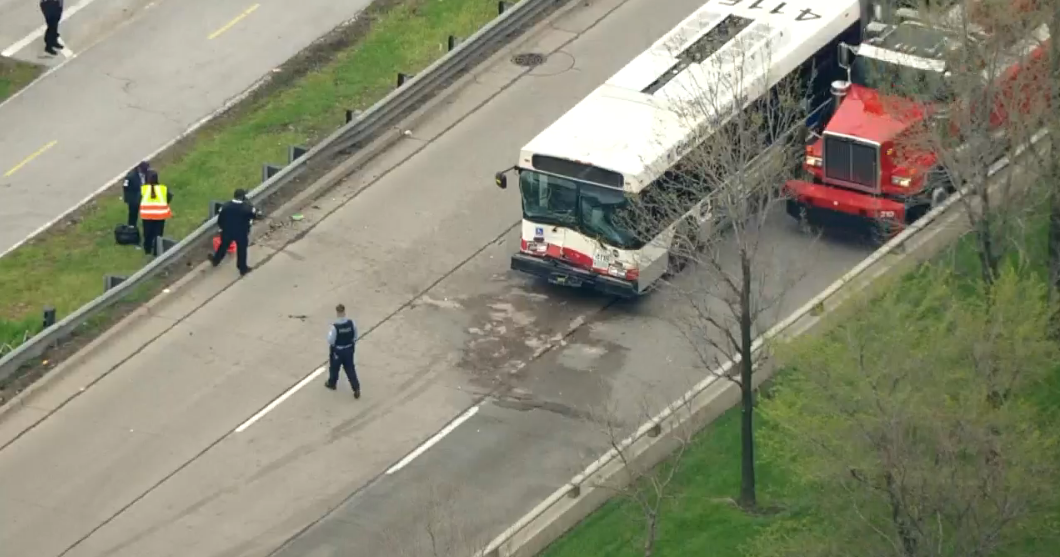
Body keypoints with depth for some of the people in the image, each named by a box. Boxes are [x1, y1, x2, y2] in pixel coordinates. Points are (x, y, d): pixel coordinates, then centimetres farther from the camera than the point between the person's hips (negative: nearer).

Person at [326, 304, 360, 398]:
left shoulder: (335, 327, -31)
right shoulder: (351, 323, -17)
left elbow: (330, 341, -21)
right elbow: (355, 336, -3)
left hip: (337, 350, -3)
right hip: (349, 349, 3)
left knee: (334, 367, 23)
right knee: (350, 369, 16)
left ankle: (332, 383, 46)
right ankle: (356, 389, 15)